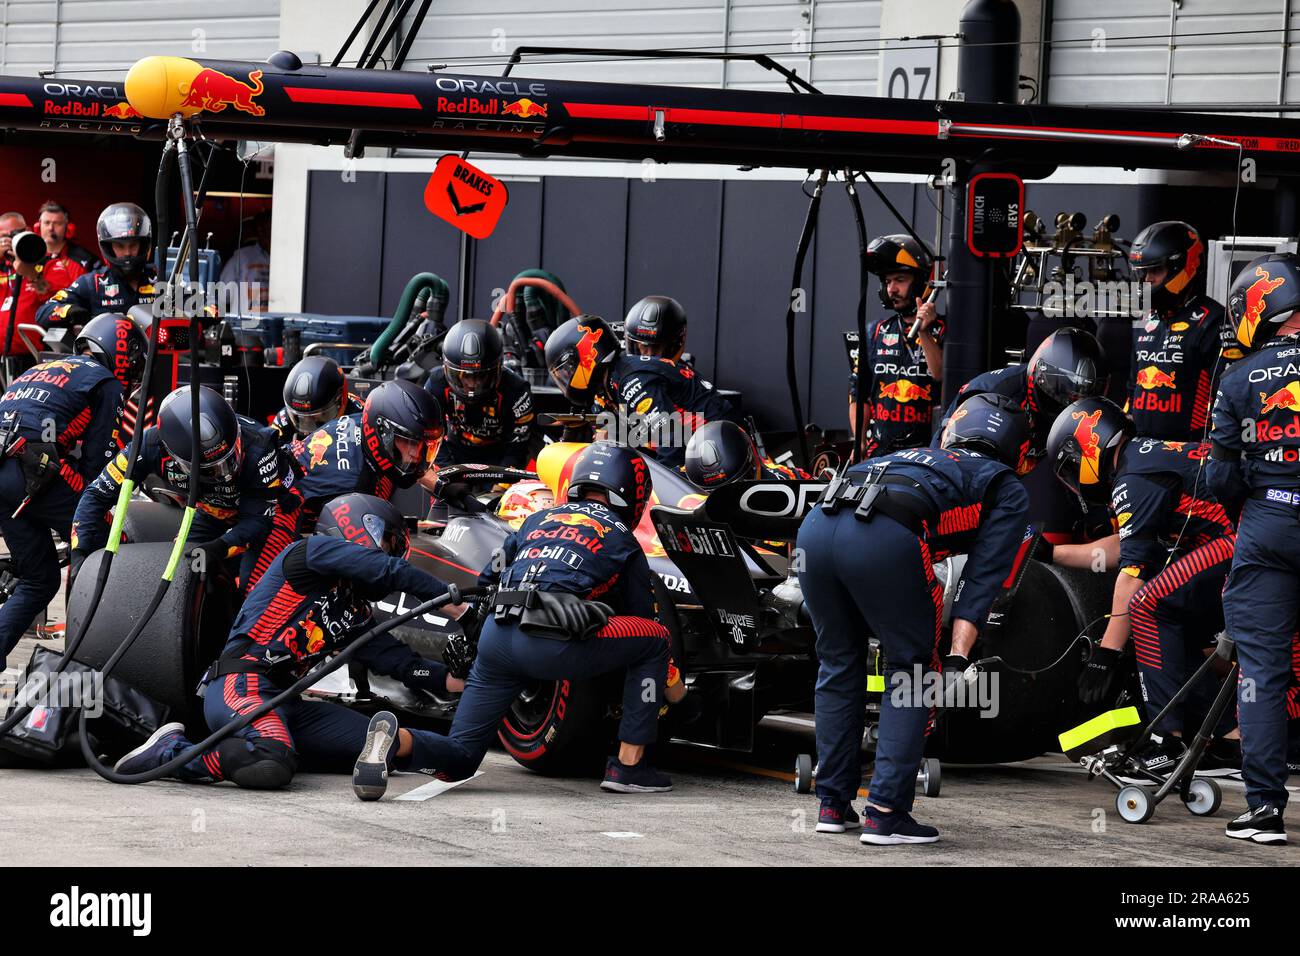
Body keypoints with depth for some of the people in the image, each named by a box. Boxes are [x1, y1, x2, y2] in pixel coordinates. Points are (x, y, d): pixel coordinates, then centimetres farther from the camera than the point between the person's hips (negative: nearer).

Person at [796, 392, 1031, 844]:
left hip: (816, 524, 5)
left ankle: (834, 806, 26)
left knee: (839, 666, 23)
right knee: (911, 670, 13)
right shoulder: (1008, 490, 25)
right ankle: (886, 814, 7)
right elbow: (982, 576, 12)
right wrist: (958, 656, 6)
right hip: (883, 539, -5)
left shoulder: (917, 457, 41)